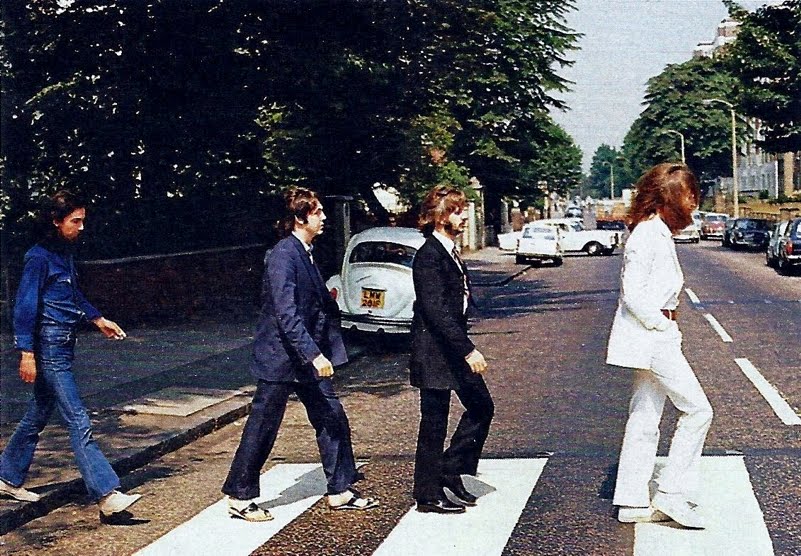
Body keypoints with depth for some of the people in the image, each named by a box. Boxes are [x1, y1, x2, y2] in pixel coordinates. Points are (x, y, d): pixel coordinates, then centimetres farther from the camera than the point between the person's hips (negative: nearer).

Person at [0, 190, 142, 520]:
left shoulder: (64, 254, 12)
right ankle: (107, 496, -15)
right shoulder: (39, 257, -14)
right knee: (78, 422, -12)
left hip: (62, 348, 9)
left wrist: (98, 319, 28)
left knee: (37, 416, 18)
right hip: (49, 347, -9)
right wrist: (26, 353, -20)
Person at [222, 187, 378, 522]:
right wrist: (314, 355, -29)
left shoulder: (305, 253, 10)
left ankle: (340, 492, 19)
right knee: (262, 428, 2)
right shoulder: (283, 255, -19)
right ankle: (239, 497, 15)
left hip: (307, 357, 9)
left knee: (333, 420, 9)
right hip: (280, 357, -9)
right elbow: (286, 314, -26)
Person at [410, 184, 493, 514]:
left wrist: (465, 348, 19)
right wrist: (468, 350, -28)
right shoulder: (429, 257, -18)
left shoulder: (449, 252, 12)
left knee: (481, 407, 13)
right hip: (434, 353, -10)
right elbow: (436, 310, -26)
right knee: (434, 425, 0)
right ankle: (428, 496, 11)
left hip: (453, 349, 10)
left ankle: (450, 471, 23)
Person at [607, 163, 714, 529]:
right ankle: (671, 493, -1)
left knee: (645, 418, 10)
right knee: (697, 409, -6)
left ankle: (632, 502, 15)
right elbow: (632, 294, -21)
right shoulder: (647, 234, -16)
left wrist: (665, 326, 12)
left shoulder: (659, 233, 15)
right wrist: (659, 324, -13)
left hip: (655, 337, 10)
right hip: (651, 337, -10)